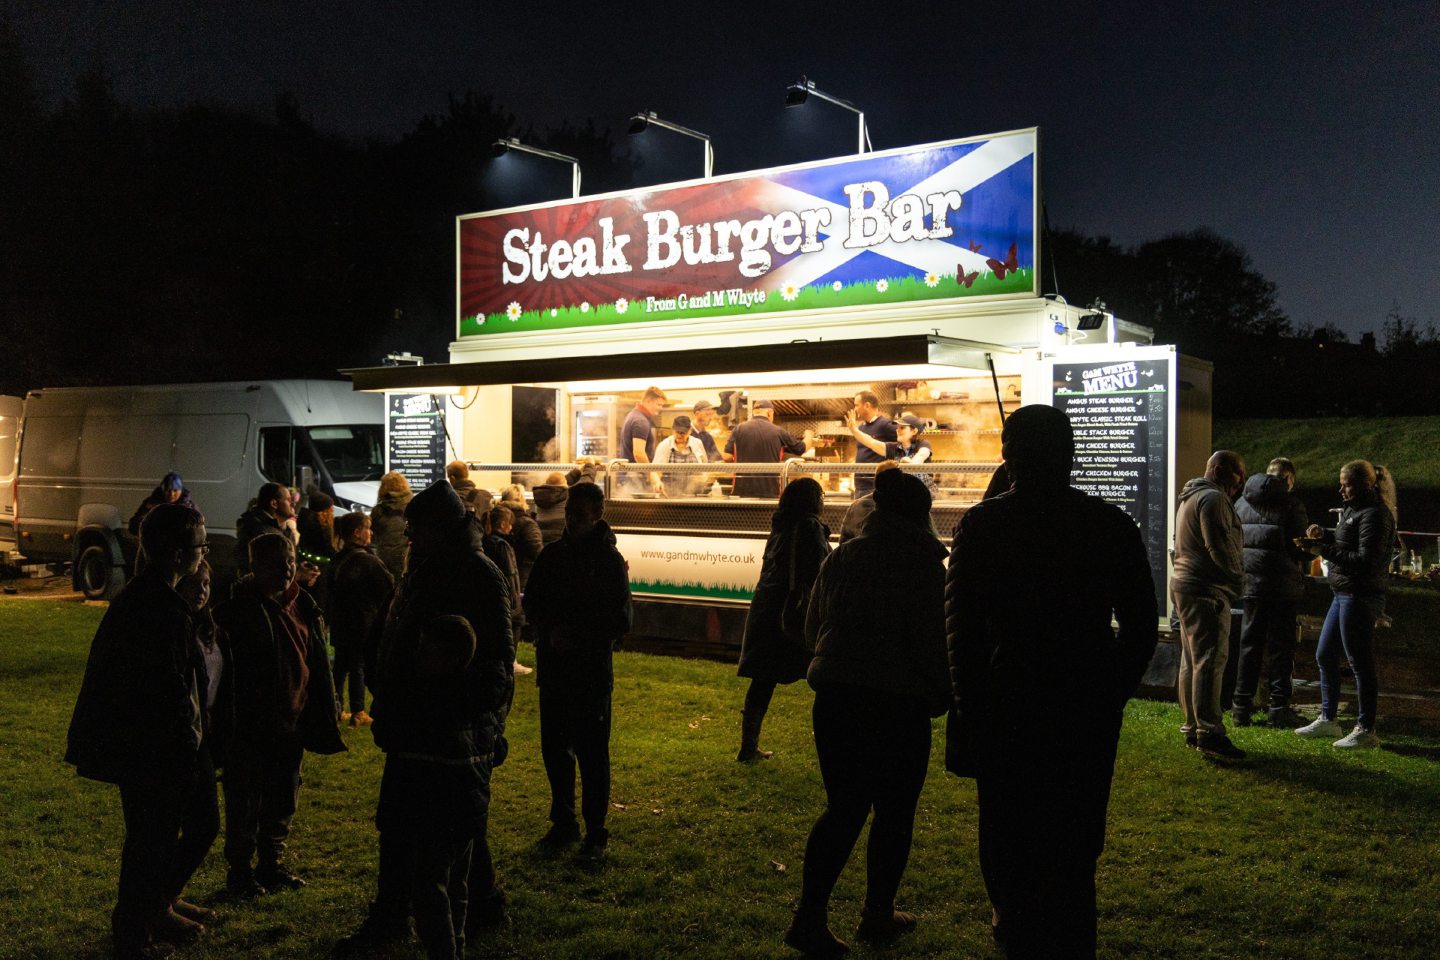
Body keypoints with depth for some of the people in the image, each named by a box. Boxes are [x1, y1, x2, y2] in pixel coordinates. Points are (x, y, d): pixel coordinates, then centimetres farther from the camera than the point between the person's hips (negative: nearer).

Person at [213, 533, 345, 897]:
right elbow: (231, 671, -17)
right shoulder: (240, 610, -14)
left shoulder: (305, 607, 5)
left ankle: (272, 865, 32)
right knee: (246, 804, 7)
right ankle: (240, 873, 22)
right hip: (252, 727, -6)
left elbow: (317, 665, 12)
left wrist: (323, 715, 11)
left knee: (282, 801, 17)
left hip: (292, 724, 6)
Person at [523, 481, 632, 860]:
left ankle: (595, 832, 10)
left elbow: (620, 620, -7)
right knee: (554, 747, 11)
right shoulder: (552, 554, 7)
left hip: (593, 671, -5)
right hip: (553, 668, 5)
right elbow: (532, 602, 12)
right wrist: (550, 630, -6)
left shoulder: (610, 559, -6)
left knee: (591, 752, 0)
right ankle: (563, 822, 27)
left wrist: (577, 635, -16)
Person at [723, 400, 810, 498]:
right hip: (770, 492, 0)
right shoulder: (778, 432, 0)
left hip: (742, 490, 0)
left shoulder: (738, 429, 0)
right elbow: (803, 449, 13)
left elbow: (727, 457, -3)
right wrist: (808, 436, 36)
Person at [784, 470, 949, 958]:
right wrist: (942, 696, 2)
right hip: (897, 706, -5)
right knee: (894, 812, 12)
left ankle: (810, 915, 6)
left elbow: (812, 629, 15)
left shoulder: (840, 557, 8)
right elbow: (933, 642, -12)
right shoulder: (922, 565, -9)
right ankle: (878, 914, 23)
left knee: (843, 808, 12)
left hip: (834, 699, 5)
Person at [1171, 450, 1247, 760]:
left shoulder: (1191, 498, 23)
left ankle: (1192, 728, 16)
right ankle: (1209, 733, -16)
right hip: (1207, 589, -11)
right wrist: (1238, 577, -3)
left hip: (1186, 585, 11)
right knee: (1210, 661, -13)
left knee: (1192, 661, 12)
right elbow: (1220, 546, -18)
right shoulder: (1213, 498, -11)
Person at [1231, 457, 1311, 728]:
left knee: (1249, 643, 10)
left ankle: (1242, 706, 11)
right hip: (1283, 584, -4)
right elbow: (1302, 547, -8)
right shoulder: (1290, 503, -8)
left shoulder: (1241, 503, 6)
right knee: (1281, 645, 4)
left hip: (1250, 582, 4)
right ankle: (1278, 707, 6)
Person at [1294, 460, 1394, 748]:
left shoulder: (1373, 515, -16)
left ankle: (1366, 730, 6)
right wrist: (1324, 535, 5)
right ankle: (1328, 719, 26)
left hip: (1359, 596, -10)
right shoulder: (1353, 509, 14)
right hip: (1343, 593, 10)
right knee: (1324, 656, 16)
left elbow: (1366, 560, -22)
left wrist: (1324, 550, -21)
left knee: (1360, 662, -3)